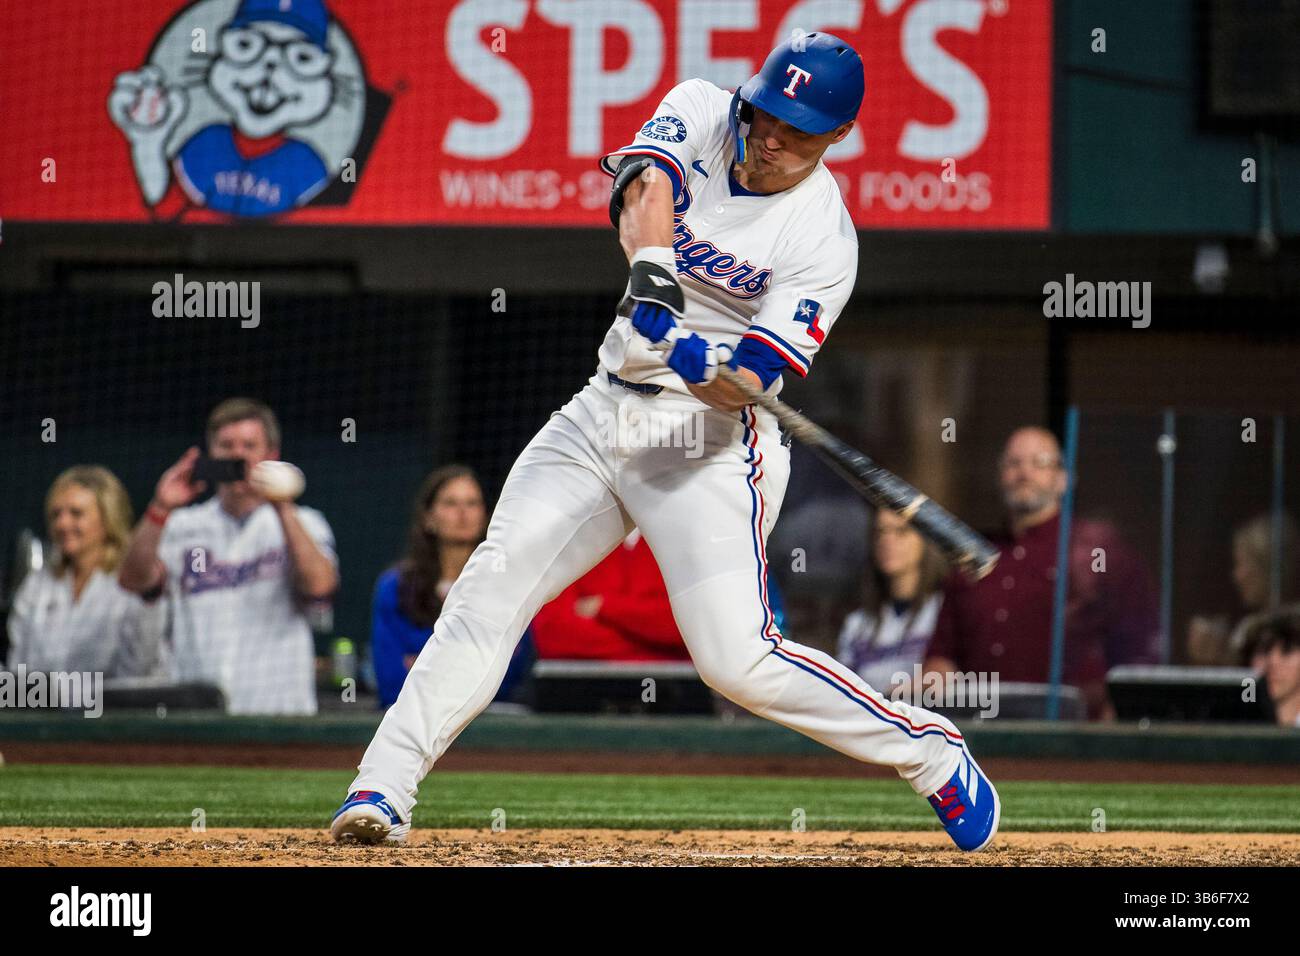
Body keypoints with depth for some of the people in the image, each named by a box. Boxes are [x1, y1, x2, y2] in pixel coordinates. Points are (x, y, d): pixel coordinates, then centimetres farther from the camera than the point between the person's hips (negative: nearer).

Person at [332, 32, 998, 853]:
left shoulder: (824, 239, -12)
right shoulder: (701, 113, 1)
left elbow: (748, 380, -19)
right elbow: (645, 191, -20)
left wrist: (692, 359, -40)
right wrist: (652, 271, -40)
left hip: (710, 442, -5)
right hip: (605, 412, 5)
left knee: (737, 656, -15)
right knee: (493, 585, -10)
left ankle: (929, 751, 3)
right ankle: (383, 790, -10)